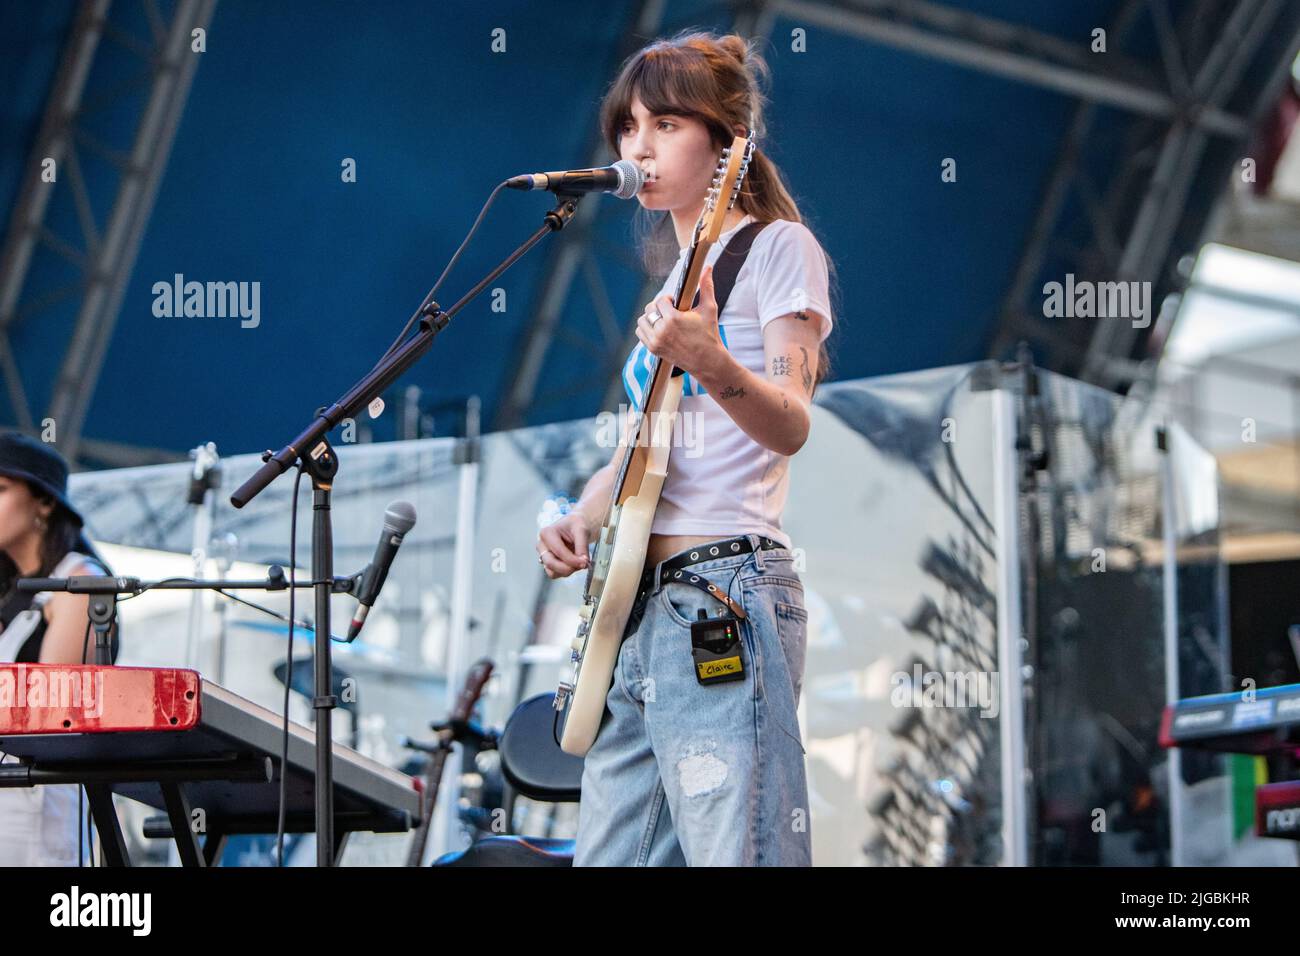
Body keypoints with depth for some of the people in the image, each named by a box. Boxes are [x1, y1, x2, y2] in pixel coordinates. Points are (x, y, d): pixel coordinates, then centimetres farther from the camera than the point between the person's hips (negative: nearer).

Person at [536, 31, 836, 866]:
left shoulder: (777, 247, -1)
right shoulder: (676, 275, 23)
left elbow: (791, 426, -13)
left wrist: (712, 366, -32)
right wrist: (583, 519, 6)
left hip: (725, 597, -9)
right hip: (638, 608, 9)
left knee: (734, 853, -13)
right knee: (610, 856, 7)